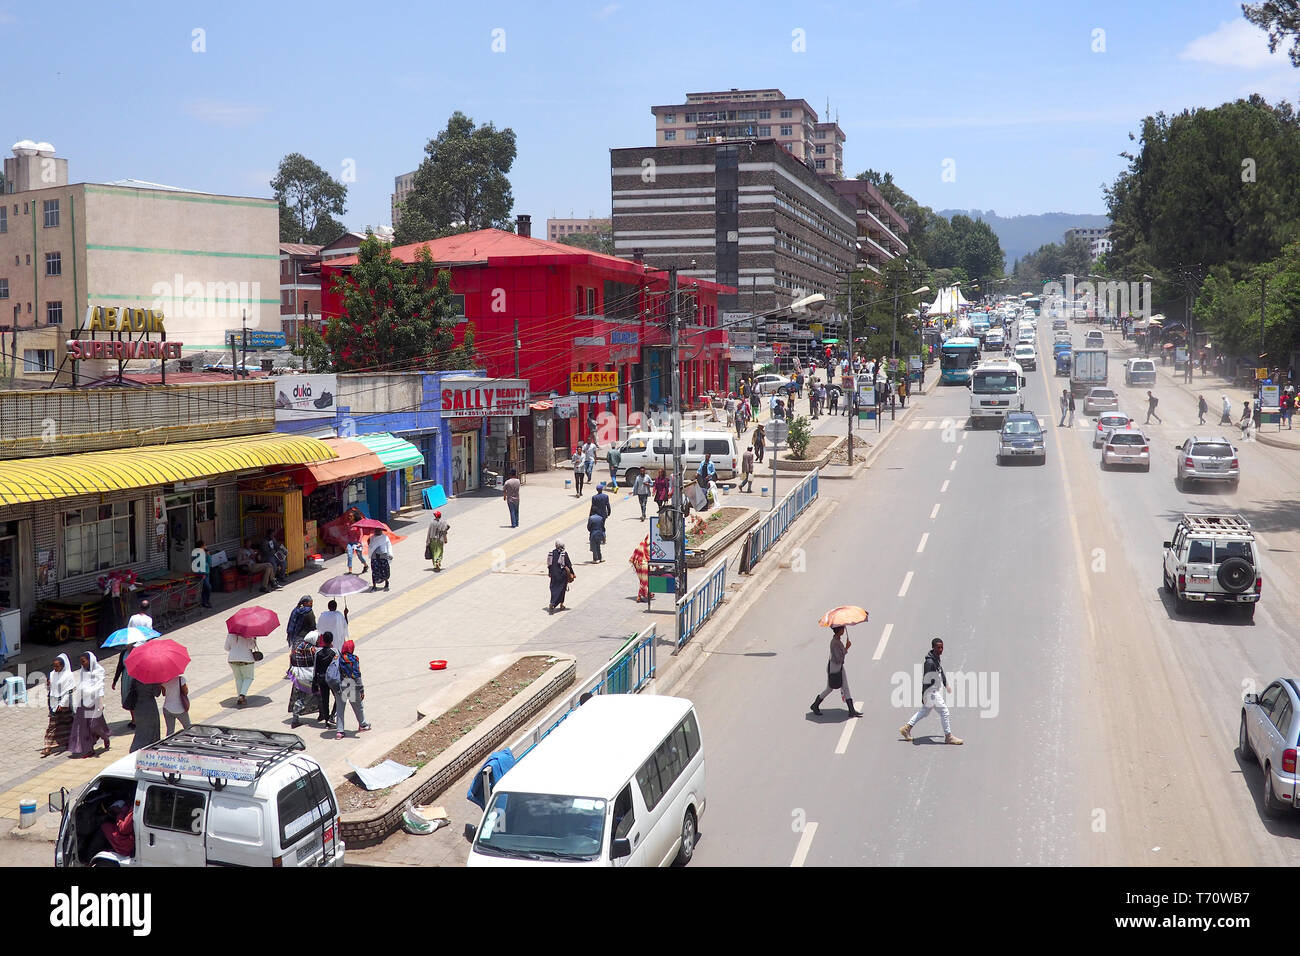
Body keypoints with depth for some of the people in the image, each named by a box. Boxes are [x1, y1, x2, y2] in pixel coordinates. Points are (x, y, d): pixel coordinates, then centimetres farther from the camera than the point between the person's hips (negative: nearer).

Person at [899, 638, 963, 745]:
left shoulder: (937, 658, 6)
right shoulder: (929, 662, -24)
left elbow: (941, 671, 24)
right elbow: (926, 681, -22)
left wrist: (946, 685, 33)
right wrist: (924, 696, -20)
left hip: (937, 690, 10)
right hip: (931, 692, -10)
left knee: (924, 711, 18)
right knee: (944, 711, -4)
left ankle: (906, 728, 26)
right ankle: (948, 737, 6)